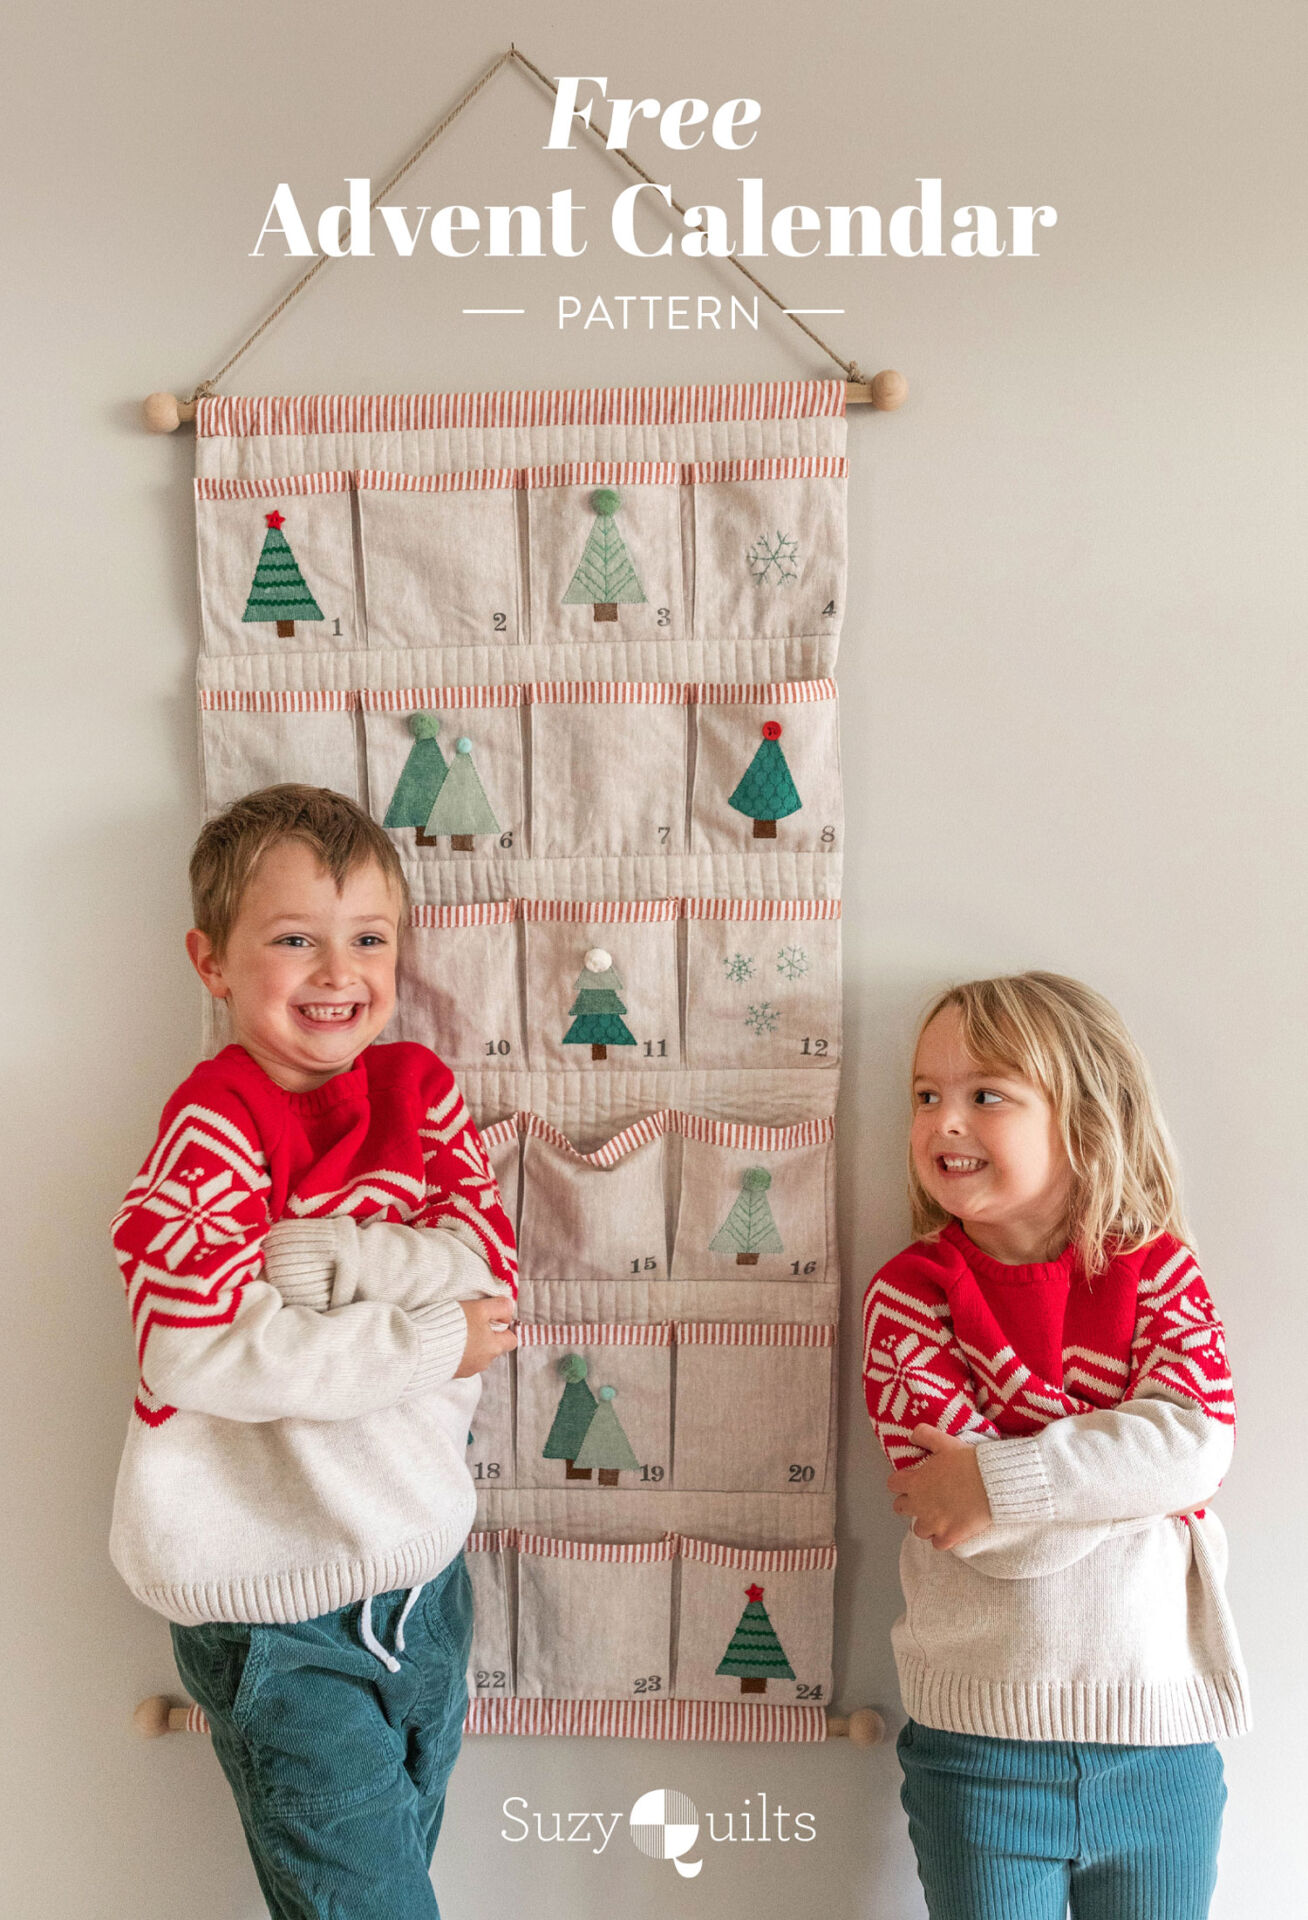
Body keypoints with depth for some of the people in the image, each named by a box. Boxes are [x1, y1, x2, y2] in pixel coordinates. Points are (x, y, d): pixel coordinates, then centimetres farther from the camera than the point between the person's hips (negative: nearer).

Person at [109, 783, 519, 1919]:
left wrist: (299, 1248, -21)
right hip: (276, 1610, -5)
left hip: (424, 1573, 6)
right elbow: (195, 1350, -26)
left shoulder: (419, 1085, 1)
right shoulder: (214, 1121, -15)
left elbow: (492, 1269, -9)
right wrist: (429, 1343, -20)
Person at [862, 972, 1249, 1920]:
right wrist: (1138, 1469, -14)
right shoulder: (912, 1292, -8)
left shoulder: (1159, 1270, -2)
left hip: (1165, 1743, 2)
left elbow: (1200, 1434, -19)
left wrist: (998, 1481, -23)